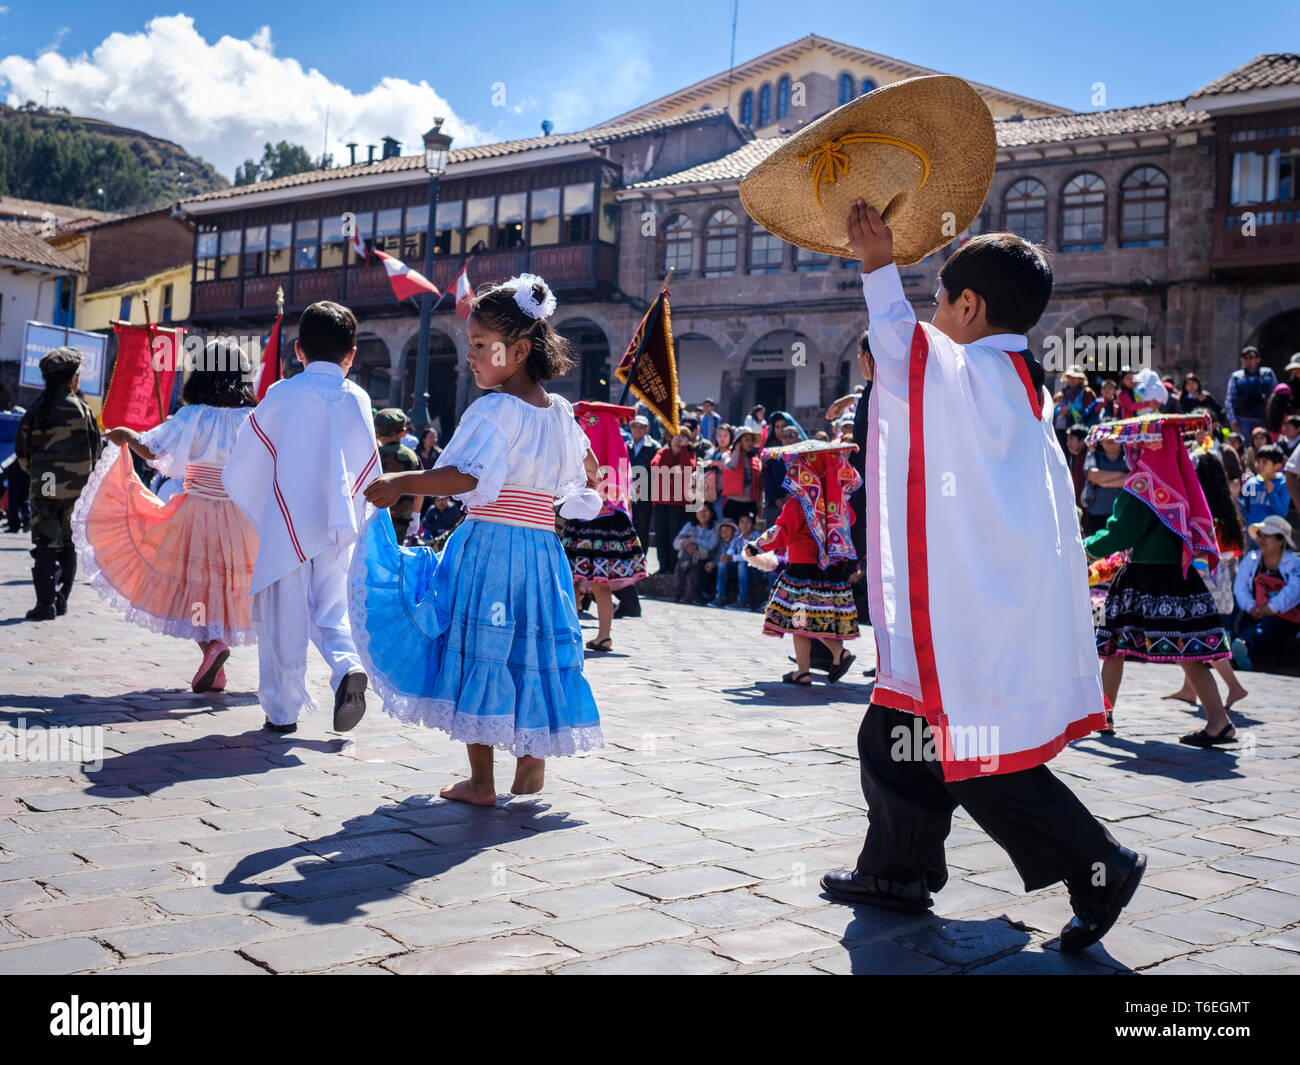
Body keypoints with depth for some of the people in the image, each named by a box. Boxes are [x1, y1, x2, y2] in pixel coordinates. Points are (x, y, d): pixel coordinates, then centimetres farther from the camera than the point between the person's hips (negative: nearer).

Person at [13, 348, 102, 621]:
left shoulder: (37, 409, -3)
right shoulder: (82, 408, -3)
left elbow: (22, 452, 1)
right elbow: (96, 450, 3)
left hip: (46, 487, -1)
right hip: (77, 487, 1)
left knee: (45, 545, 3)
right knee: (68, 544, 13)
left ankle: (45, 604, -5)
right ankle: (61, 601, 15)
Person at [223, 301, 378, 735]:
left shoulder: (281, 394, -3)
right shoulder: (358, 399, 3)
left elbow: (242, 465, 3)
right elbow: (370, 471, 9)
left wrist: (256, 511, 20)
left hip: (288, 525, -2)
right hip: (338, 527, 2)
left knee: (283, 619, 6)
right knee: (331, 612, 13)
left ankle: (282, 710, 12)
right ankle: (348, 666, -14)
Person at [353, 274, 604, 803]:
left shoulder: (494, 410, -12)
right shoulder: (560, 412, 11)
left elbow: (465, 475, -25)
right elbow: (589, 467, 25)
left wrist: (402, 483, -24)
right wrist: (584, 493, 44)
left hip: (487, 543, -7)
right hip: (540, 547, 7)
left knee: (479, 650, 1)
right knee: (530, 650, 17)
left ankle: (480, 780, 6)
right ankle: (533, 756, 21)